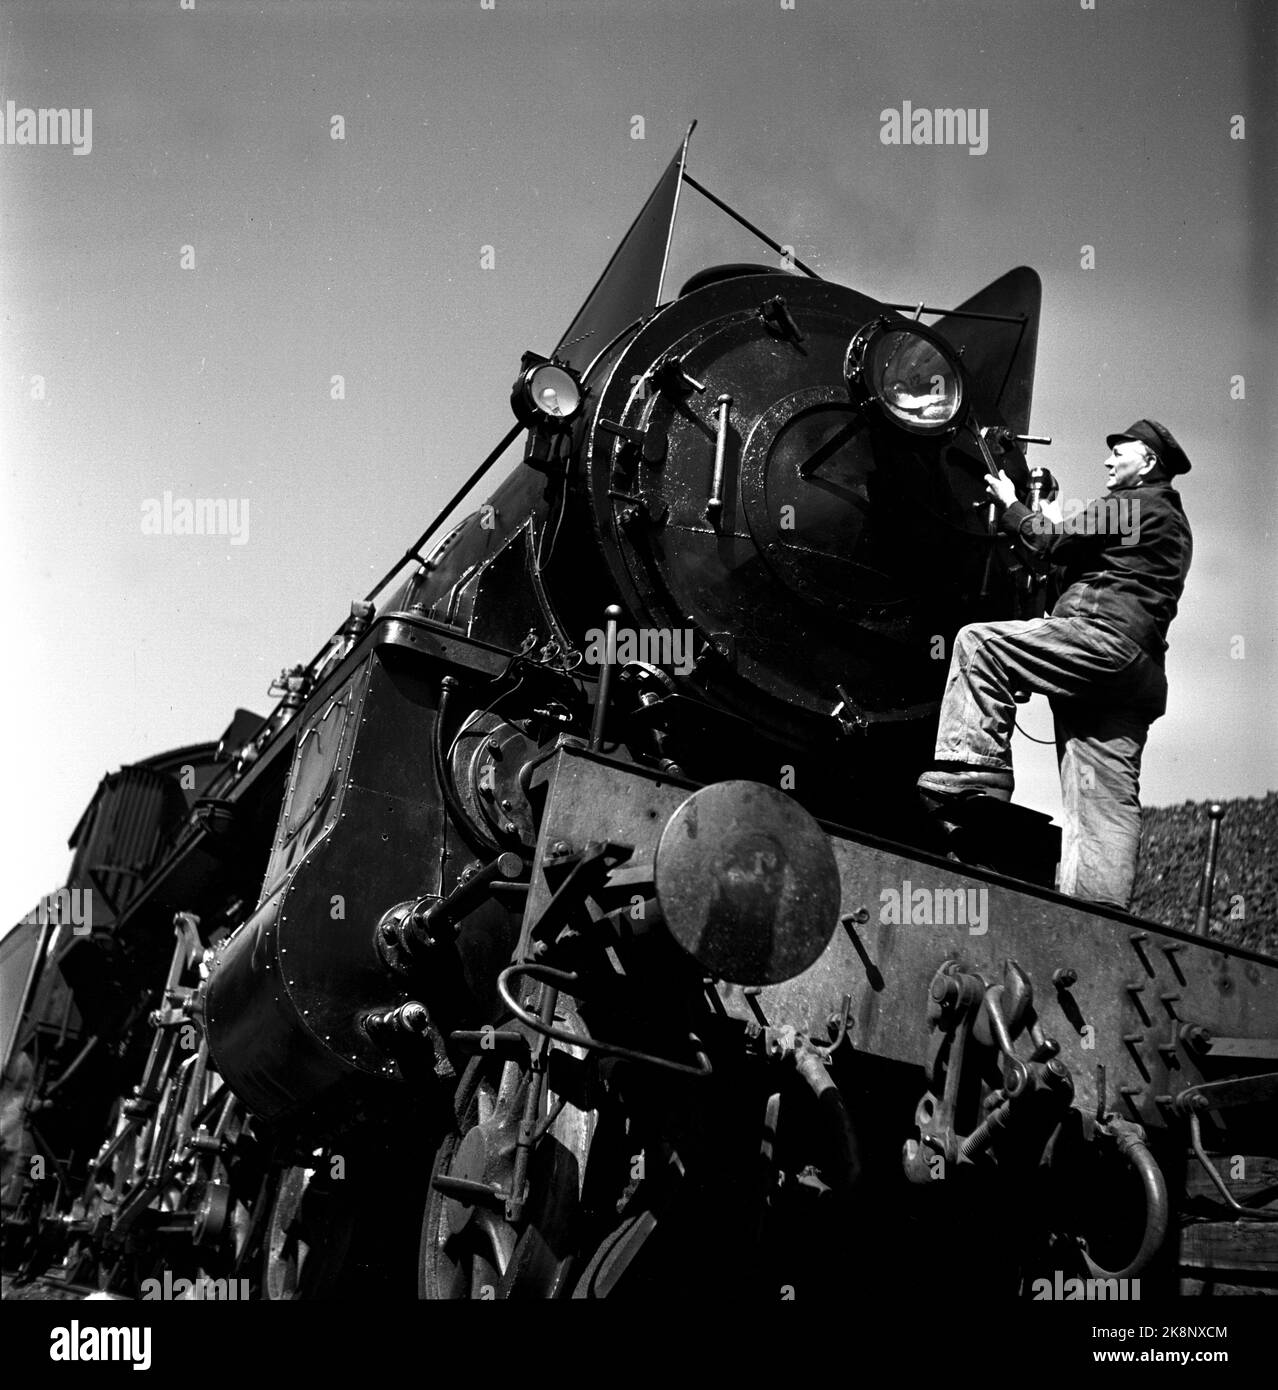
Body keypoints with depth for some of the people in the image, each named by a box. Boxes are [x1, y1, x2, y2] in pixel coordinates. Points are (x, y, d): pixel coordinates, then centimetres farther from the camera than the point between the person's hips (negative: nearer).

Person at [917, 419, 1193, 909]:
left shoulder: (1132, 505, 3)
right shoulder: (1171, 520, 33)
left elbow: (1052, 543, -1)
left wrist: (1011, 506, 13)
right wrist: (1058, 528, 28)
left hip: (1103, 636, -9)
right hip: (1141, 667, 9)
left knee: (978, 643, -12)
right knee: (1107, 795, 0)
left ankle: (974, 773, -23)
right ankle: (1100, 909, -9)